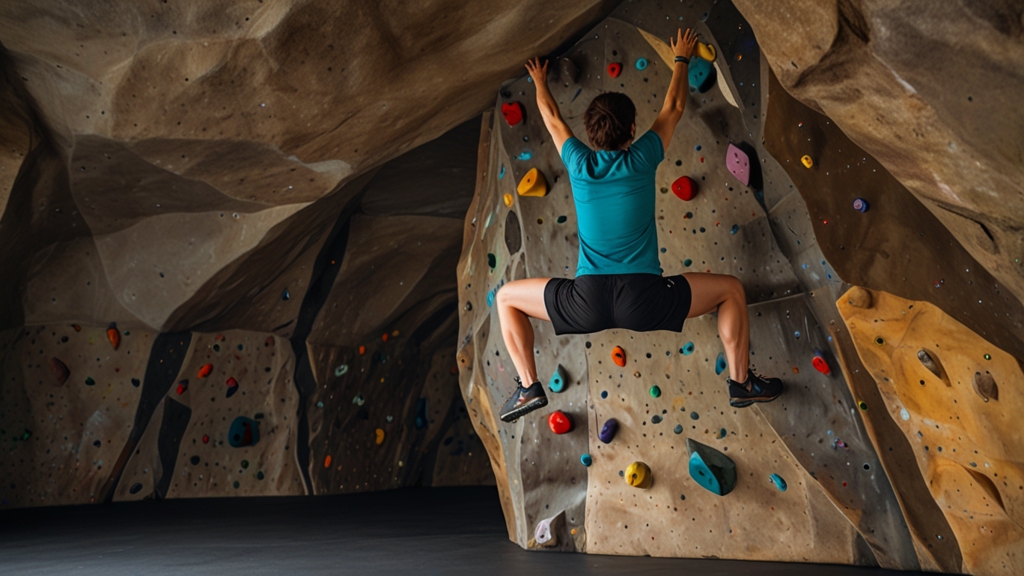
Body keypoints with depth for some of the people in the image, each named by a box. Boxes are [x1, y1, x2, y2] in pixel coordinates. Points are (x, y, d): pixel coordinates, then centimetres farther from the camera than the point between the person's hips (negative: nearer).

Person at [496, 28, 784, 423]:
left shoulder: (579, 165, 7)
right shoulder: (642, 159, 3)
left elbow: (552, 116, 27)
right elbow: (673, 107, 22)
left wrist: (539, 81, 46)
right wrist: (681, 59, 38)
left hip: (588, 303, 1)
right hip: (644, 300, -1)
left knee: (506, 297, 23)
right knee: (731, 289, 21)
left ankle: (529, 387, 11)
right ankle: (741, 383, 22)